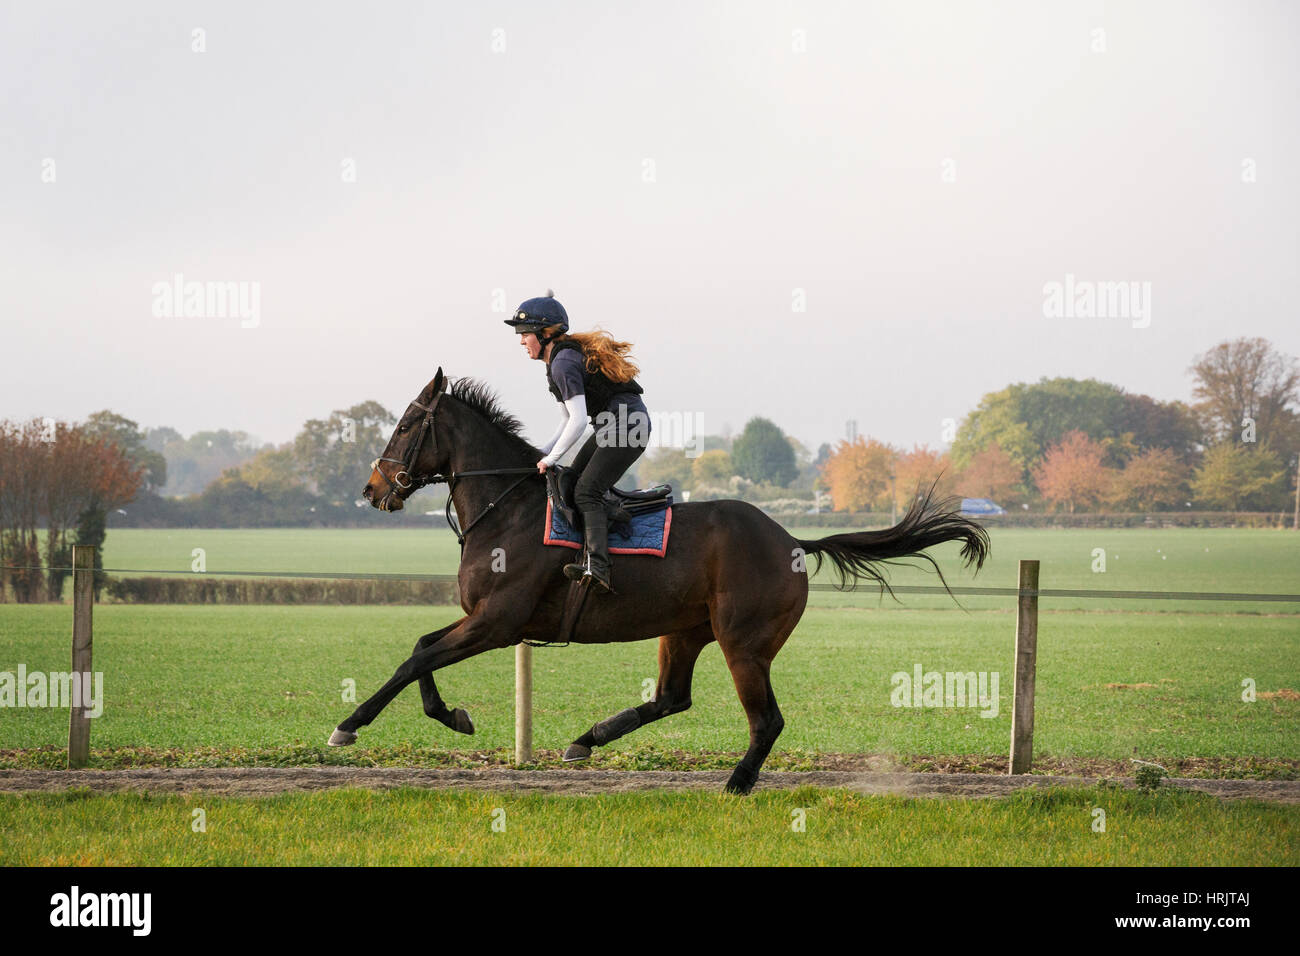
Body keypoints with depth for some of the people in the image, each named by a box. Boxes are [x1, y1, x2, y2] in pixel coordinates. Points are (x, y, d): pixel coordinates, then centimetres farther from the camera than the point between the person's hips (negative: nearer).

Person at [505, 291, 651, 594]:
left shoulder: (563, 363, -16)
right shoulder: (567, 356, 16)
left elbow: (578, 422, -22)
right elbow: (569, 418, 21)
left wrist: (550, 459, -13)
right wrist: (544, 452, 12)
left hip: (627, 424, -11)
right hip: (614, 424, 11)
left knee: (586, 491, -18)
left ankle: (598, 566, -30)